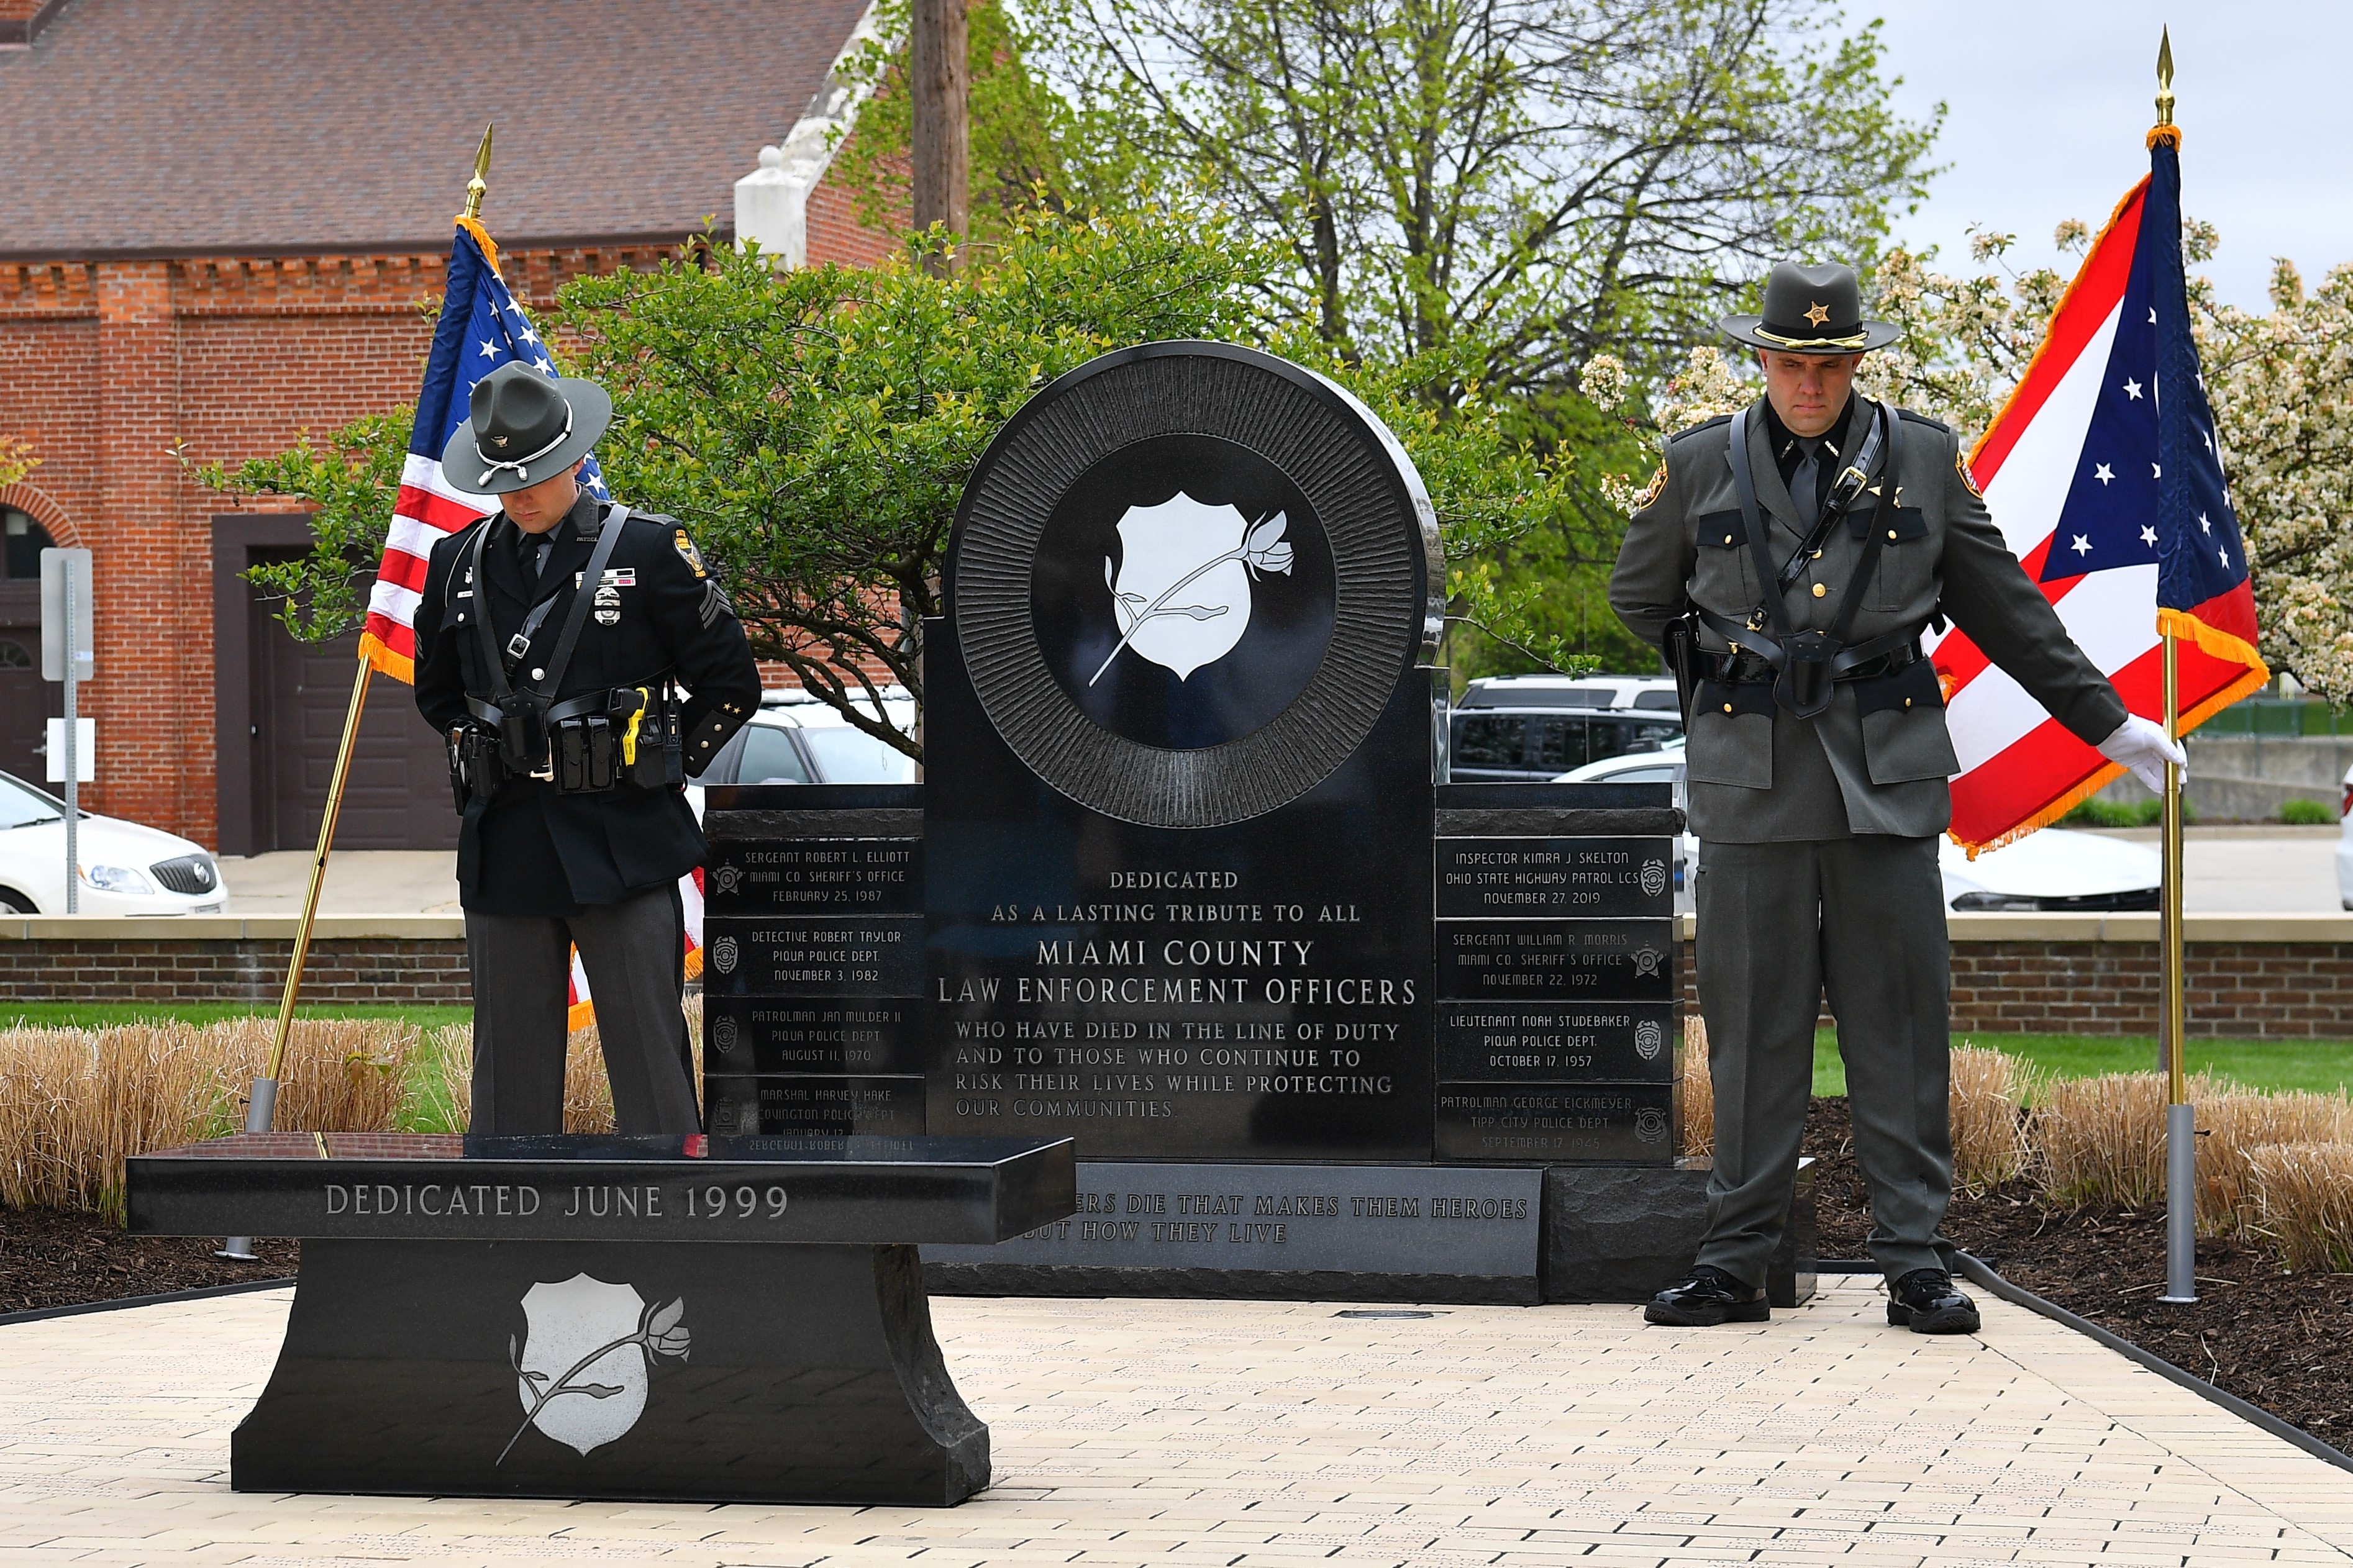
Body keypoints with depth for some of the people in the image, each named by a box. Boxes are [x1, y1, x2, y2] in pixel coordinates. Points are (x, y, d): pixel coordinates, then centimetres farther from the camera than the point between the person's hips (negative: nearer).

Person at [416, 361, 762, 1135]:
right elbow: (436, 689, 25)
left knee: (647, 1050, -4)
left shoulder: (649, 550, -3)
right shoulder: (462, 562, 8)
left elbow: (731, 684, 3)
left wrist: (662, 767, 3)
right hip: (504, 846, 4)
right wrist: (486, 761, 14)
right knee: (510, 1053, 7)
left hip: (622, 842, -3)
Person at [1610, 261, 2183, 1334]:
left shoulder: (1924, 459, 6)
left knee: (1899, 1018, -1)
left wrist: (2109, 723, 12)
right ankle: (1735, 1264, 7)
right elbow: (1639, 598, 20)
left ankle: (1916, 1263, 3)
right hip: (1750, 779, 0)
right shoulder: (1700, 467, 6)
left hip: (1886, 774, 0)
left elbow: (2005, 608, 12)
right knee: (1751, 1021, 1)